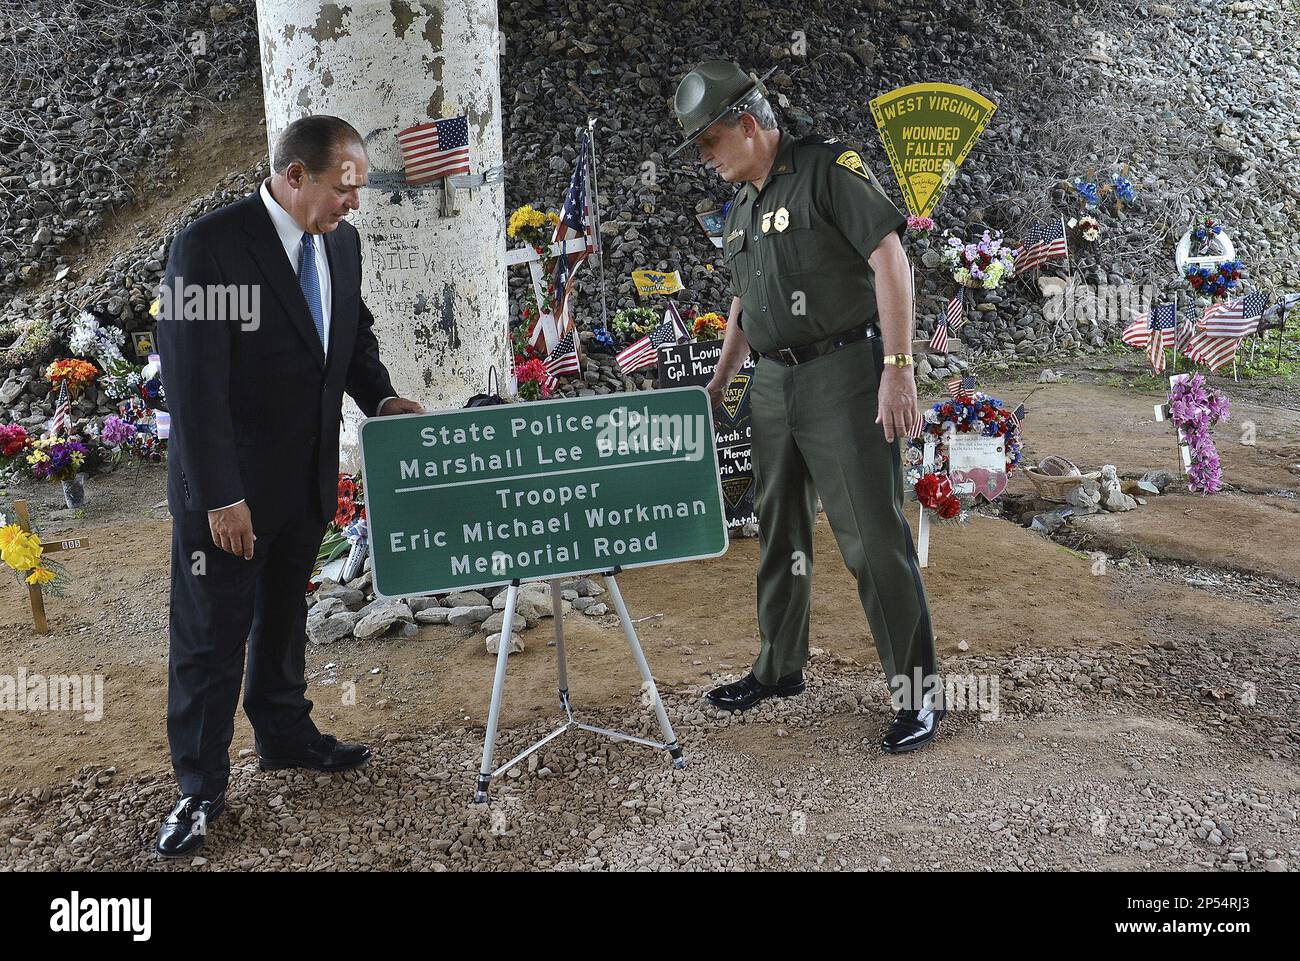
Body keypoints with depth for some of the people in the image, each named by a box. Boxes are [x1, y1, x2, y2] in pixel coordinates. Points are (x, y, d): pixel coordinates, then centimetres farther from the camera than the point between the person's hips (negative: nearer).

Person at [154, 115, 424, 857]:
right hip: (229, 488, -6)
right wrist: (221, 497, -24)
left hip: (308, 478, 7)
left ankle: (285, 734, 40)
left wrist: (380, 397, -3)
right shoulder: (210, 246, -20)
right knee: (212, 637, 5)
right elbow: (194, 382, -22)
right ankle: (202, 786, 20)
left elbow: (355, 332, 16)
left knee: (284, 616, 22)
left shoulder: (342, 241, 1)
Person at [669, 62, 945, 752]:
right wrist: (718, 382, 21)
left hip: (843, 373, -8)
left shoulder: (828, 168, -8)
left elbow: (890, 259, -15)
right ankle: (778, 668, 30)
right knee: (779, 531, 15)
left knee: (872, 537, -7)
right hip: (773, 382, 8)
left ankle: (916, 693, 5)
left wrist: (898, 367, -21)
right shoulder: (742, 207, 17)